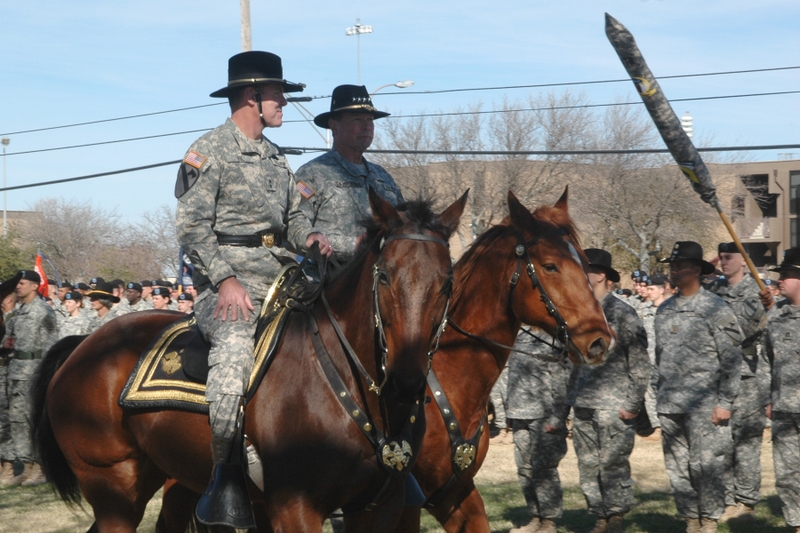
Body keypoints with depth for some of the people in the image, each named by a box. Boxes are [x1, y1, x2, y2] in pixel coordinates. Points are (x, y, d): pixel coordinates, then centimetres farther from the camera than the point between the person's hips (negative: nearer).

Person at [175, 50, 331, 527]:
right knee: (236, 344, -33)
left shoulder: (277, 158, 22)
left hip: (278, 279, 8)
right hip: (227, 280, -8)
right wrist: (225, 280, -20)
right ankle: (223, 474, -24)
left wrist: (309, 236, -1)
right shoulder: (210, 151, -3)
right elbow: (193, 225, -10)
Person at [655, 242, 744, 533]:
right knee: (677, 468, 8)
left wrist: (725, 402, -11)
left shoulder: (715, 308, -4)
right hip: (670, 405, 6)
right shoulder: (664, 310, 14)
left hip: (703, 405, -6)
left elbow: (731, 359, -6)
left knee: (706, 465, -7)